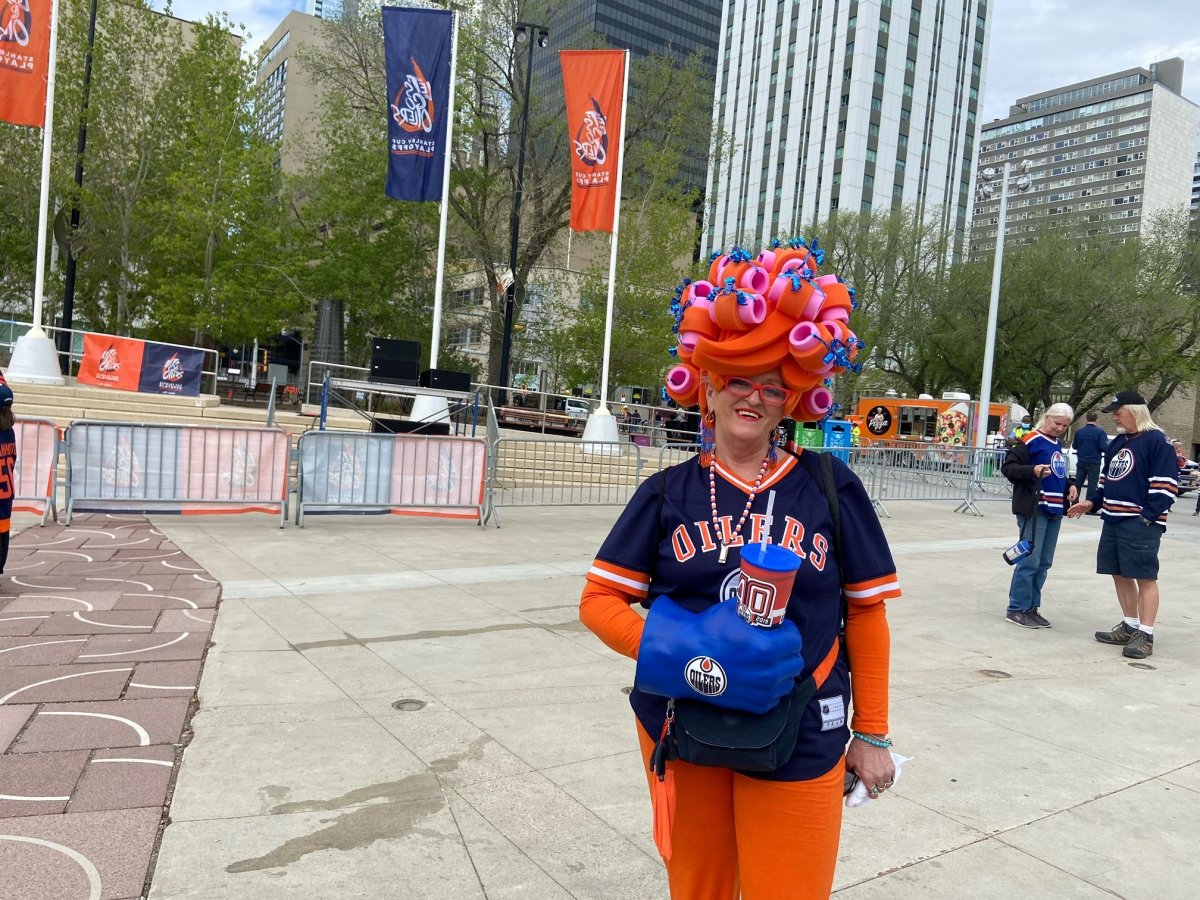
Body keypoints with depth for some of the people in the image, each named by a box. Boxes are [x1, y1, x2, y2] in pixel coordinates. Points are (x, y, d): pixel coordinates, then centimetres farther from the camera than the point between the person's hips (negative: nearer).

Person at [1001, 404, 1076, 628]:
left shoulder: (1058, 445, 18)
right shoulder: (1030, 441, -8)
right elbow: (1008, 467, -13)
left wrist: (1069, 486, 11)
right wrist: (1033, 470, -28)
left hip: (1054, 510, 9)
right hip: (1033, 510, -8)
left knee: (1044, 563, 10)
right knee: (1029, 560, -8)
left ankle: (1031, 607, 18)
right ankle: (1017, 609, 0)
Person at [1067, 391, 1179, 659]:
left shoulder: (1157, 441, -9)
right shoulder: (1118, 442, 17)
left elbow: (1166, 484, -14)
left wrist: (1147, 516, -18)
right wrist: (1092, 502, 13)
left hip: (1141, 524, -8)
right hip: (1113, 520, 8)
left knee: (1145, 577, -4)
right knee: (1120, 575, 13)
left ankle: (1145, 635, 1)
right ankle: (1130, 627, 25)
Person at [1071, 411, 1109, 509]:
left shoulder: (1079, 431, 2)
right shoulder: (1100, 432, -11)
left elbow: (1074, 446, 13)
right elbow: (1105, 447, -16)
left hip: (1081, 462, 4)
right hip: (1094, 463, -4)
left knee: (1078, 483, 12)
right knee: (1092, 485, -1)